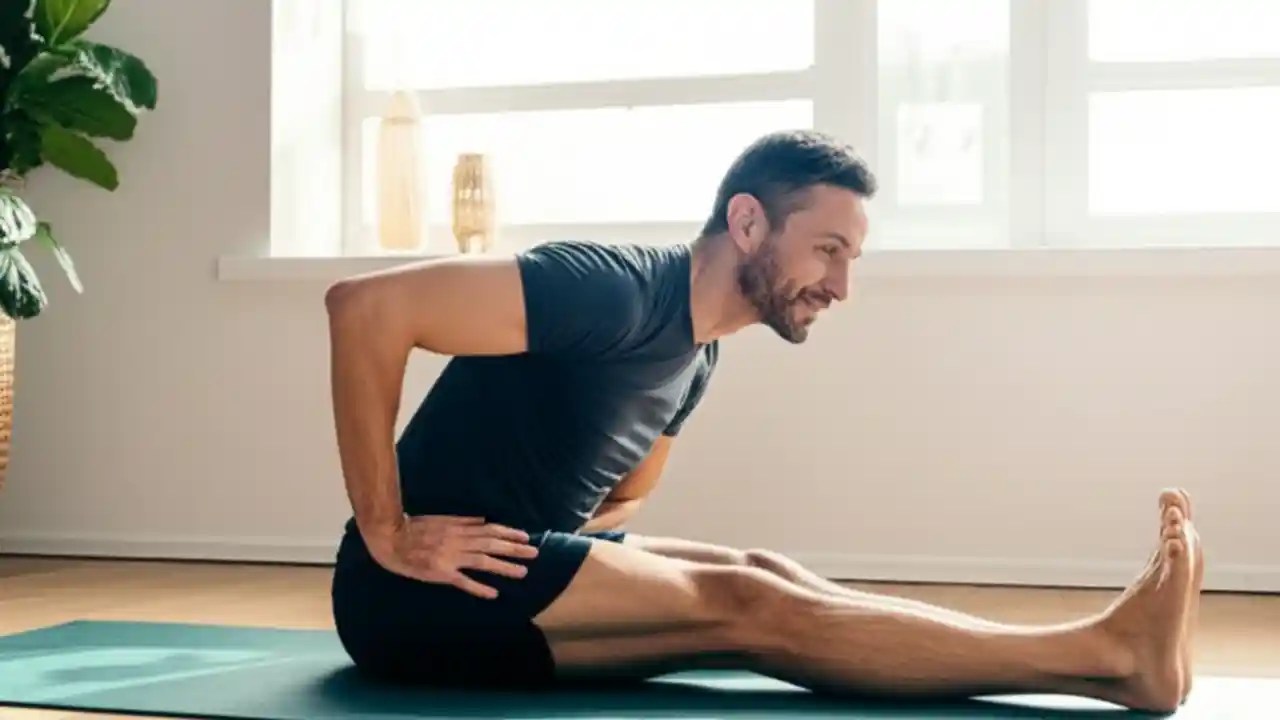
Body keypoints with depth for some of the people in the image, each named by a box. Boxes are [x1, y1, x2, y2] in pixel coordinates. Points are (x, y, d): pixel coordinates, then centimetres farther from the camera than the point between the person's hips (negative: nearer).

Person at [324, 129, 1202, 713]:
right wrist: (387, 536, -25)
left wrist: (530, 563, 0)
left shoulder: (700, 352, 8)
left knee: (763, 579, -11)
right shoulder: (616, 290, -21)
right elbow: (364, 304, -27)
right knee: (742, 606, -21)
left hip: (507, 570, 8)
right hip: (417, 591, -8)